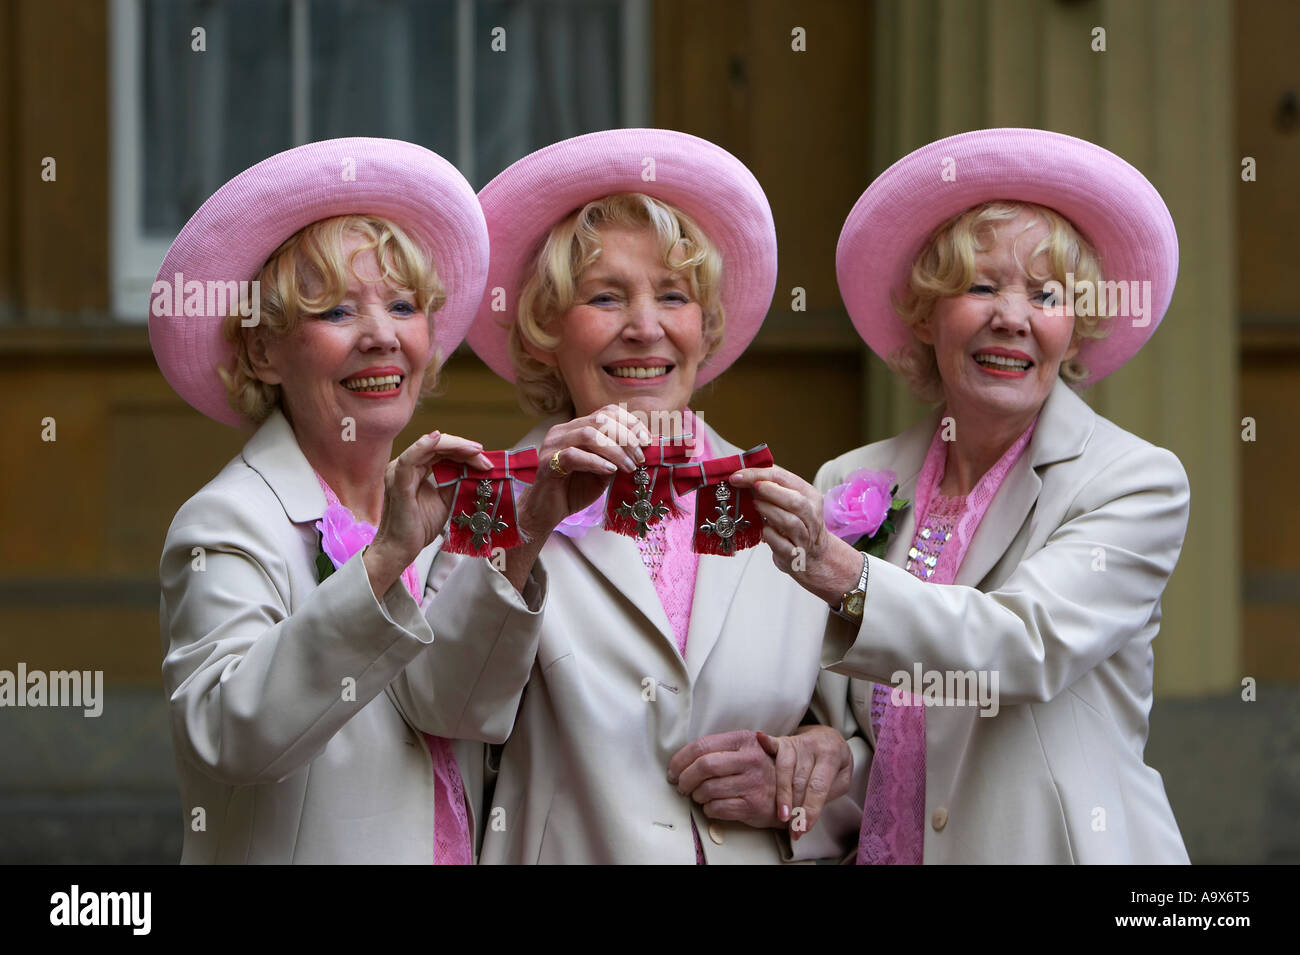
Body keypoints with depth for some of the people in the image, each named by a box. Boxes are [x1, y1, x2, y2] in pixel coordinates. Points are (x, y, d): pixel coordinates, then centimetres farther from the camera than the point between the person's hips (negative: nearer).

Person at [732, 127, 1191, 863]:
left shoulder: (1139, 484, -9)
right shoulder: (852, 484, 2)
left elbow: (1027, 648, -24)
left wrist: (842, 575, -36)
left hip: (1055, 846, -3)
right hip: (880, 848, 3)